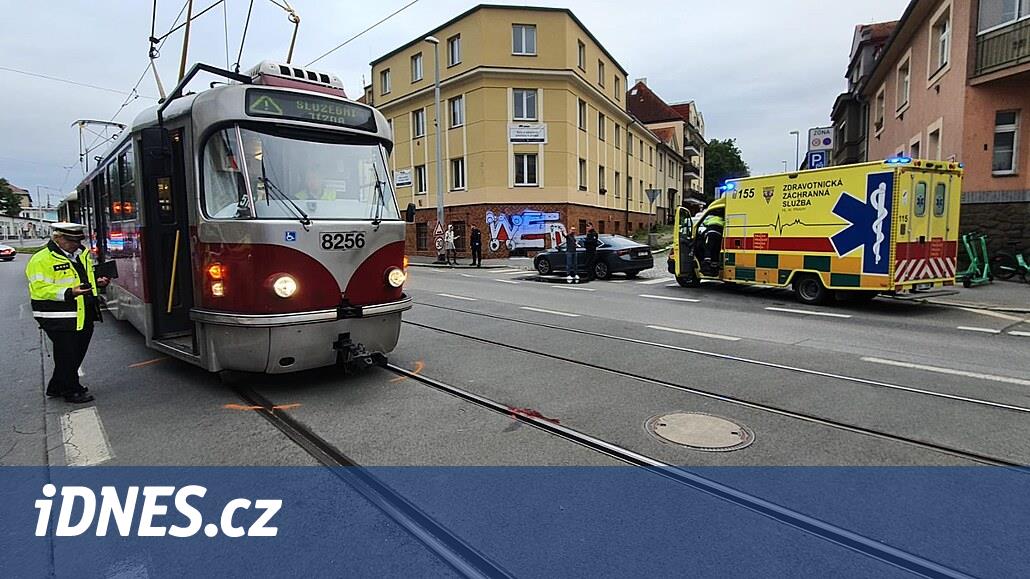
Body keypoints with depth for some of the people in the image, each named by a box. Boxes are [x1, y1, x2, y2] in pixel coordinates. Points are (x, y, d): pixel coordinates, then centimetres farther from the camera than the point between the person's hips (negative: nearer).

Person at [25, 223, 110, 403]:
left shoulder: (82, 255, 13)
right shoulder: (41, 260, -12)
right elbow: (40, 288, -18)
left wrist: (97, 282, 7)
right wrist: (69, 293, -30)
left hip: (84, 318, 8)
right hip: (60, 320, -8)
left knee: (77, 354, 16)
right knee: (67, 356, 1)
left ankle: (56, 388, 32)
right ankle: (71, 390, 15)